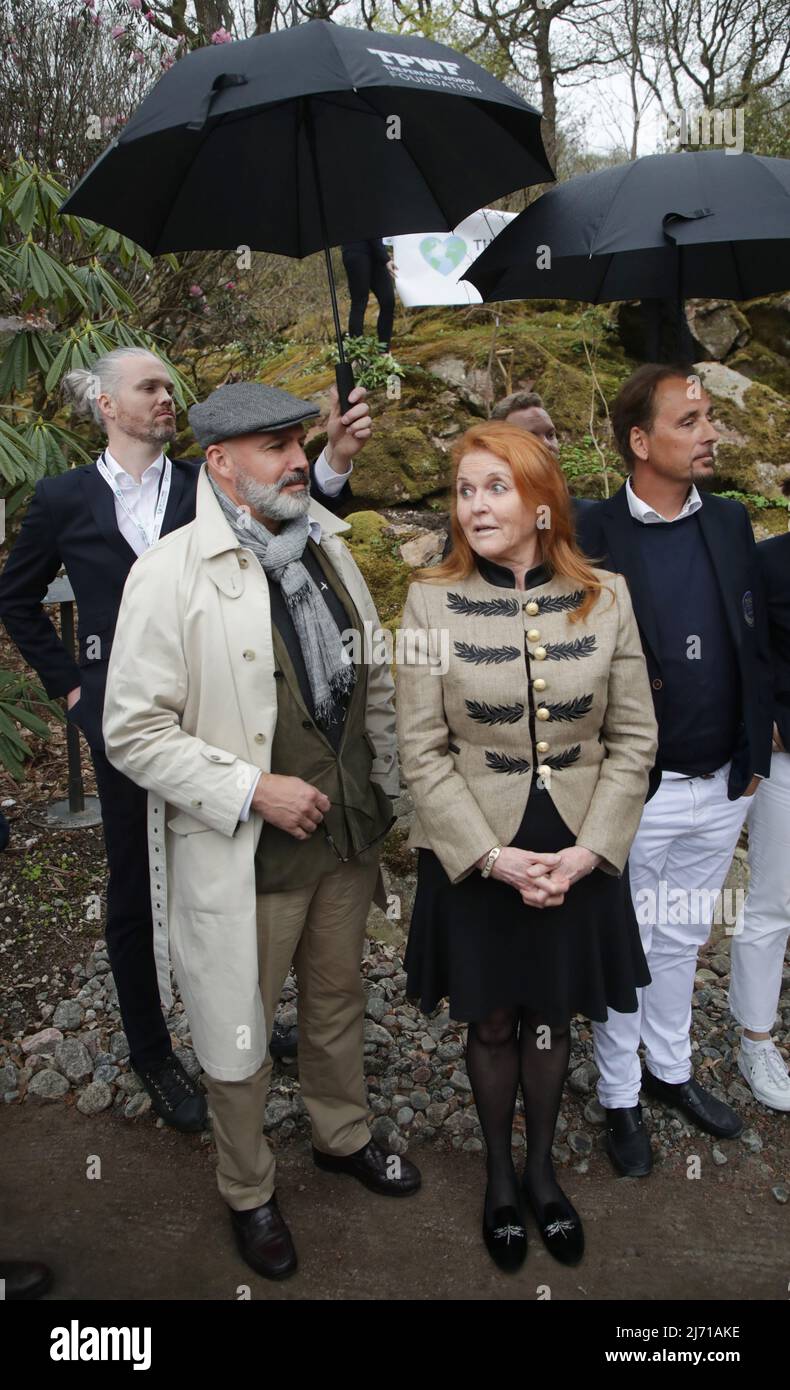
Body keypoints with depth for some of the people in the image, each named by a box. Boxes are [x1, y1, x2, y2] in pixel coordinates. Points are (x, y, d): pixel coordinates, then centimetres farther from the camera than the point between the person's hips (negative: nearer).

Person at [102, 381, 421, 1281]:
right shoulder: (171, 573, -16)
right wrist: (252, 789, -21)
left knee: (338, 1002, 24)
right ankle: (248, 1193, 40)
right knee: (240, 1035, 14)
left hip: (345, 834, 6)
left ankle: (342, 1136, 51)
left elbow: (375, 674, 12)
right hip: (244, 856, -5)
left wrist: (386, 786, 7)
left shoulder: (327, 546, 3)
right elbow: (134, 732, -16)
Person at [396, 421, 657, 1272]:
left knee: (551, 1020, 18)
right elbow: (422, 752, -10)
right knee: (491, 1023, 17)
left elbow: (633, 738, -2)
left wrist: (590, 850, -11)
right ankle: (499, 1177, 41)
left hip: (579, 856, 1)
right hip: (474, 858, -1)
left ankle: (542, 1171, 43)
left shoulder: (604, 597, -5)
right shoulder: (431, 601, -9)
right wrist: (493, 855, -15)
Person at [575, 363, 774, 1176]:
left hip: (721, 788, 5)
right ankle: (619, 1097, 32)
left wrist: (754, 757, 6)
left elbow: (754, 643, 8)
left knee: (681, 939, 23)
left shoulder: (730, 522, 3)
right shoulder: (591, 536, -14)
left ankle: (670, 1070, 44)